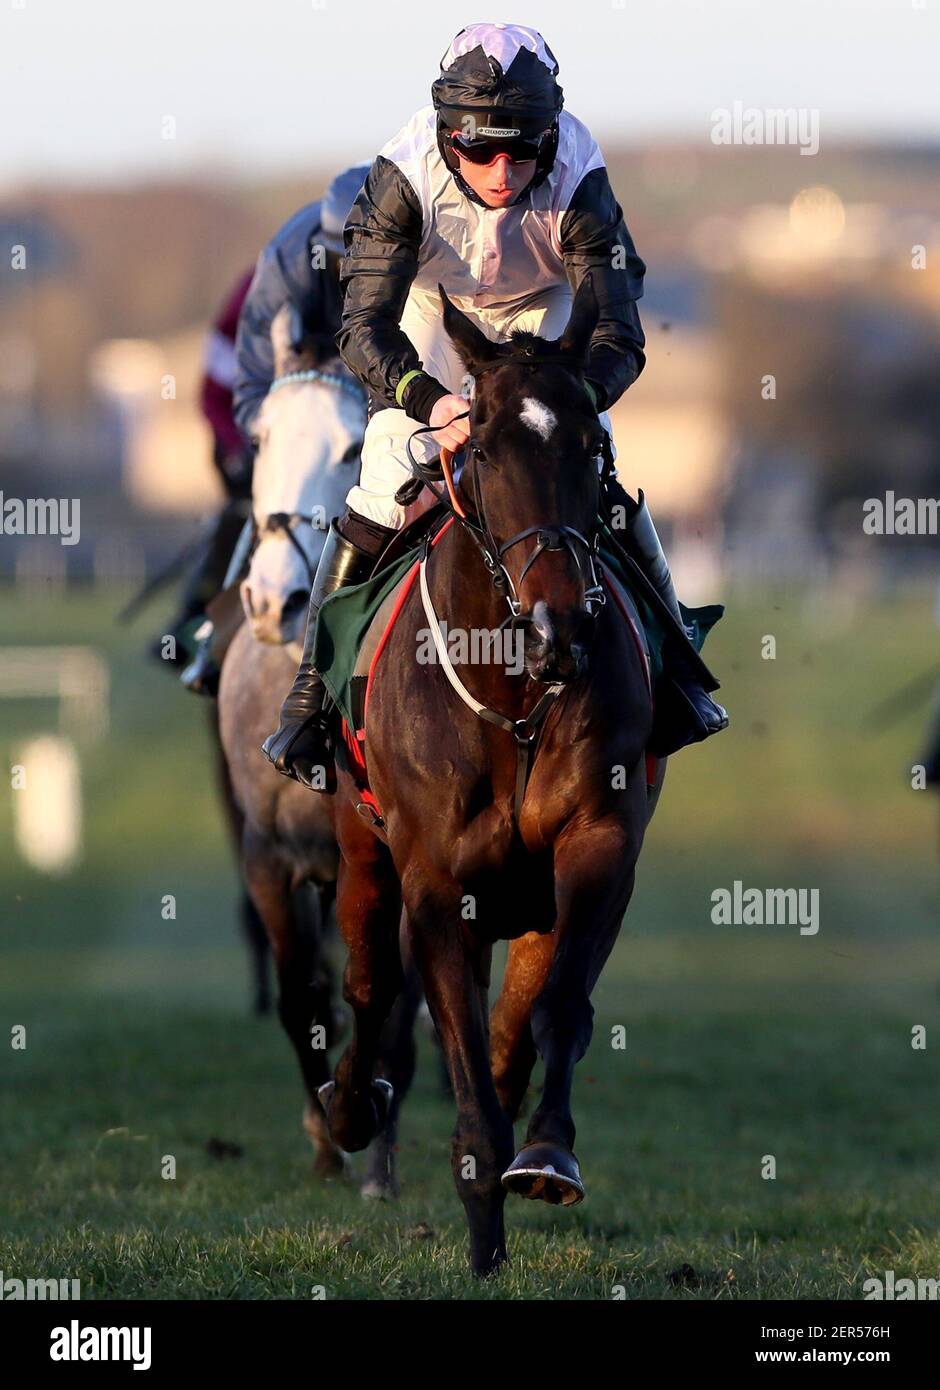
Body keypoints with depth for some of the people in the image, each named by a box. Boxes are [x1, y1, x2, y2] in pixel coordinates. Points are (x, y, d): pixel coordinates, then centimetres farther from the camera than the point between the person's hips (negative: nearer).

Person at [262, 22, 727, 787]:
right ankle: (311, 688, -1)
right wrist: (431, 402, -56)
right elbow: (364, 328, -38)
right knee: (384, 491, -12)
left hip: (543, 305, 1)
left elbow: (619, 337, -35)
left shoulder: (577, 181, -35)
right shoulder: (405, 177, -36)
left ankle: (671, 658, 14)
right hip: (433, 304, -1)